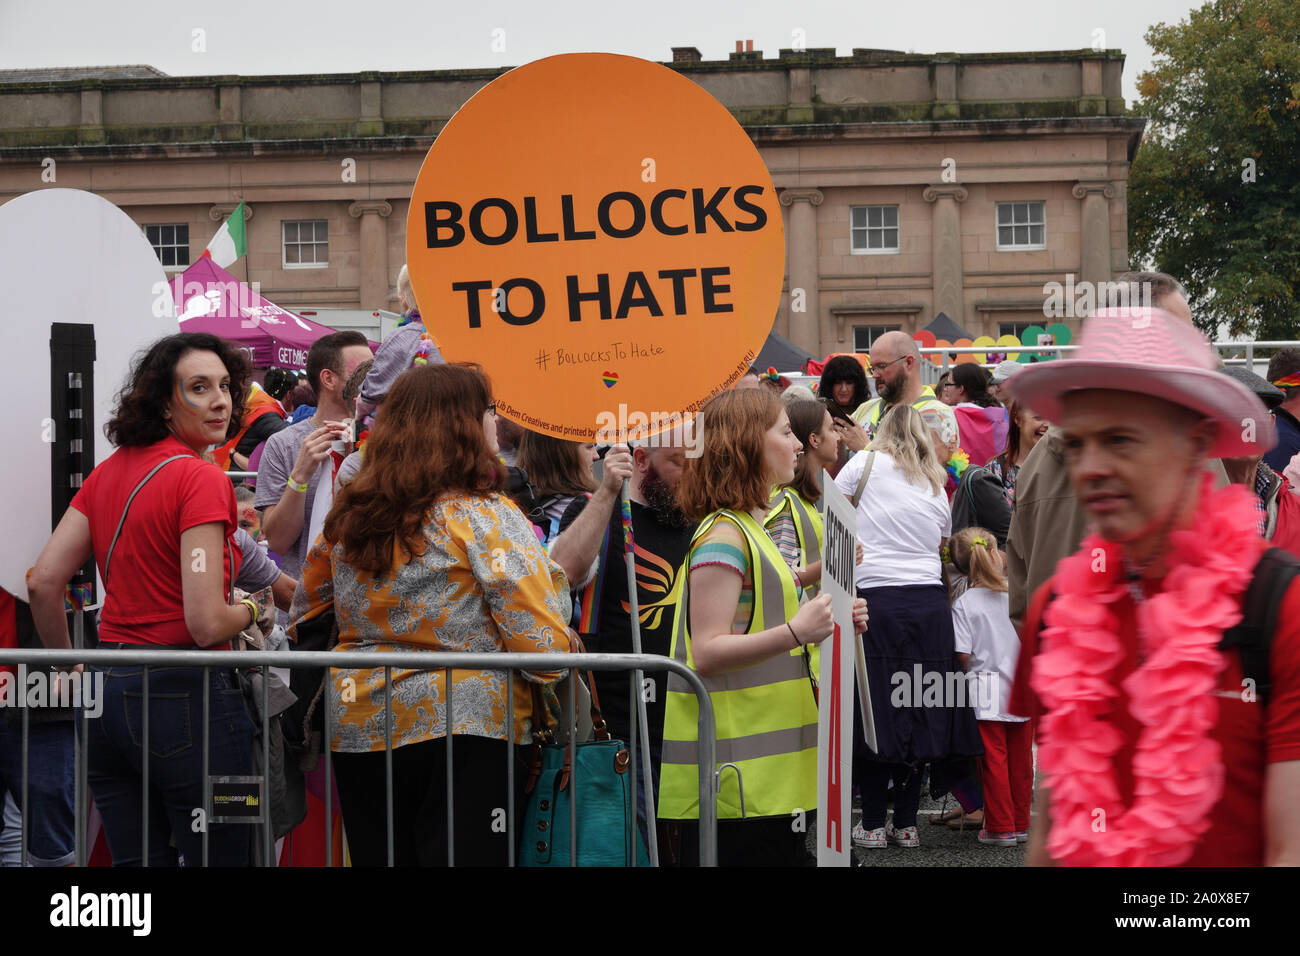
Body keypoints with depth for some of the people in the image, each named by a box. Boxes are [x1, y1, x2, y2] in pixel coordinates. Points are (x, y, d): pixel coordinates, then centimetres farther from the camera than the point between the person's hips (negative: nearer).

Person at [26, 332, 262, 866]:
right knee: (218, 858, 2)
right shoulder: (201, 479, -13)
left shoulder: (110, 471, 9)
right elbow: (206, 624, -19)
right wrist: (251, 611, 2)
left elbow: (43, 581, 9)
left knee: (135, 859, 14)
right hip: (184, 694, -8)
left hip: (107, 692, 8)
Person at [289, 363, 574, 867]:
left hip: (358, 730, 6)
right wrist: (554, 578, 3)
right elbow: (544, 645, -16)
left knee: (378, 857, 14)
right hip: (463, 731, -6)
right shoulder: (485, 517, -11)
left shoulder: (347, 516, 8)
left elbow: (305, 617, 21)